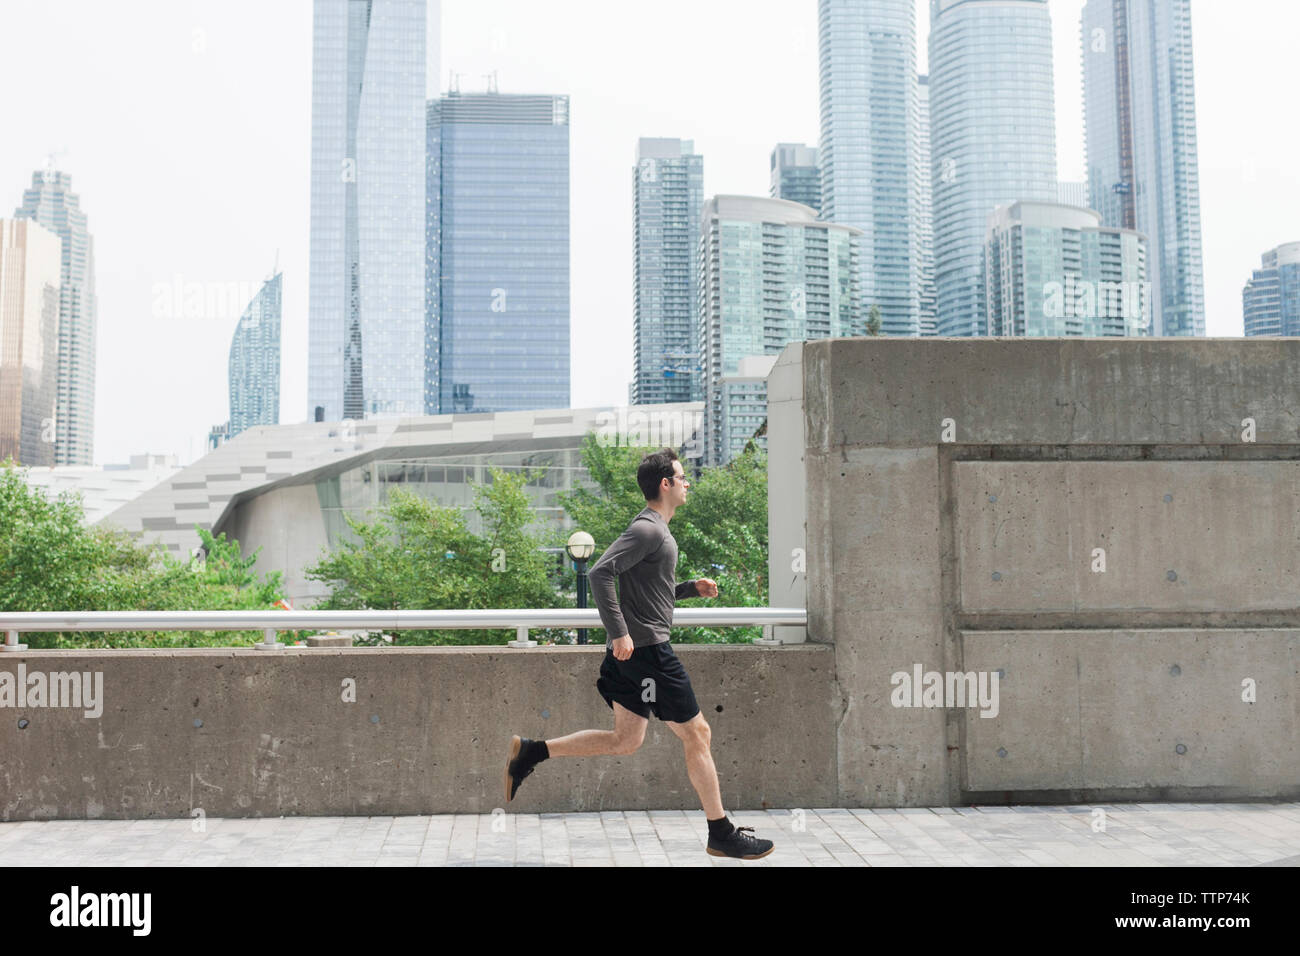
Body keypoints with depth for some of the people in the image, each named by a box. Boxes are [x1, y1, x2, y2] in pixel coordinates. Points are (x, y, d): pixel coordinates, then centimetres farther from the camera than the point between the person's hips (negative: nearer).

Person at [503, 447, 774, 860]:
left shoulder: (656, 530, 18)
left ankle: (530, 752, 12)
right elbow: (600, 573, -24)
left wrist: (692, 588, 14)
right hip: (647, 647, -10)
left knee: (625, 740, 14)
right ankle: (722, 835, 9)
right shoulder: (647, 529, -14)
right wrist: (619, 631, -26)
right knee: (696, 733, 0)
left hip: (631, 652, 10)